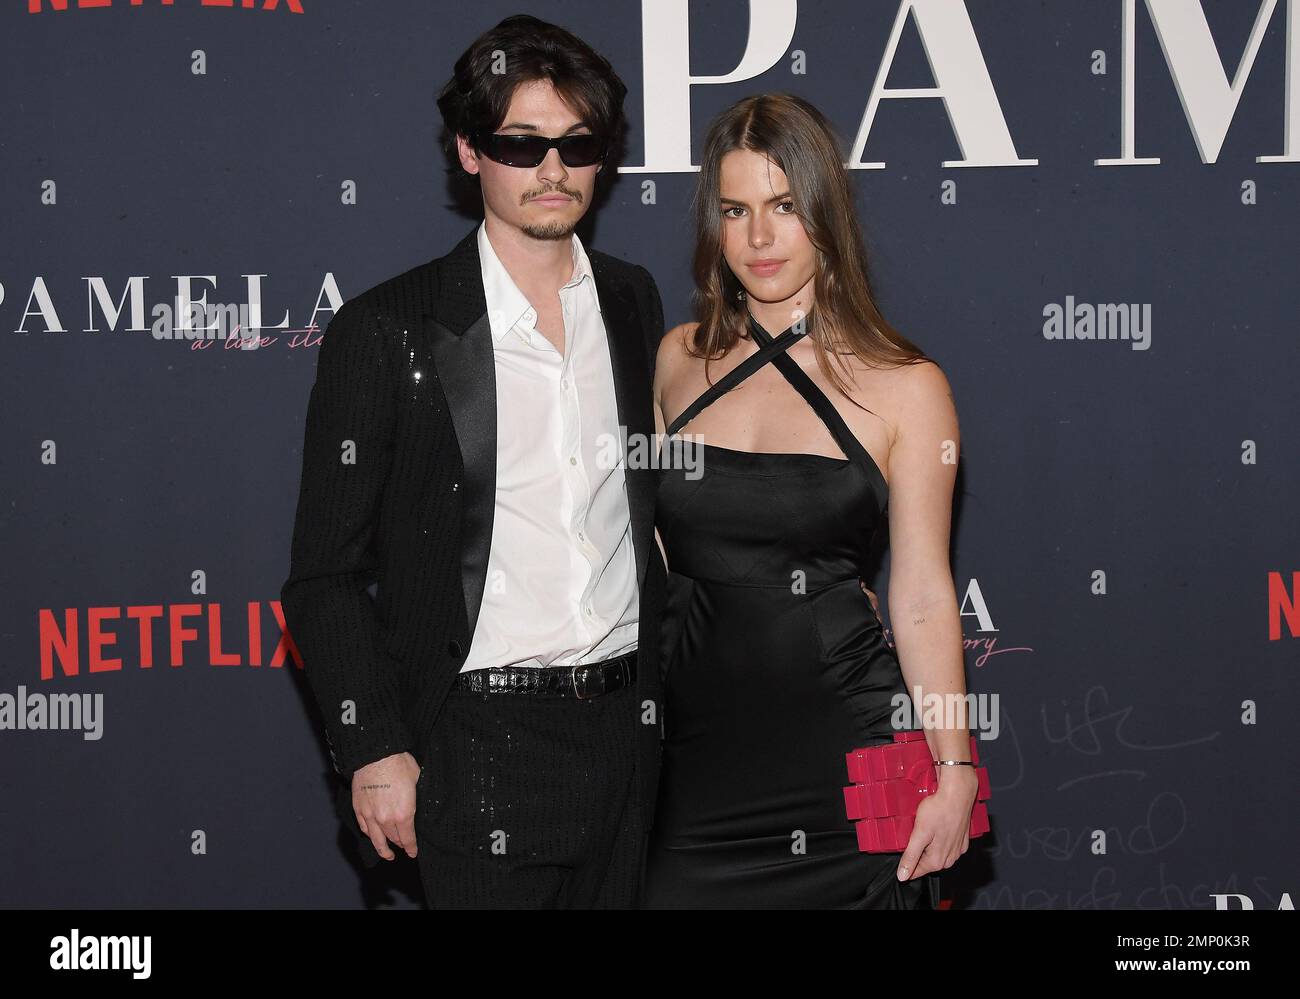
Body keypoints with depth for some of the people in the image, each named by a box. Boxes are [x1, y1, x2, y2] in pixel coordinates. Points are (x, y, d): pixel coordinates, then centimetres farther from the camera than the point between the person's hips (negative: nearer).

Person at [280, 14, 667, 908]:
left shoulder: (634, 304, 8)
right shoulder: (388, 332, -7)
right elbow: (326, 576, -5)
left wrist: (662, 698, 13)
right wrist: (374, 750, -11)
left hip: (627, 730, 5)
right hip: (480, 741, -4)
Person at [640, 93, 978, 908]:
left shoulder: (904, 387, -4)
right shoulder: (679, 361, 7)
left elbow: (922, 599, -4)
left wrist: (954, 769, -7)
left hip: (843, 746, -3)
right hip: (697, 743, 3)